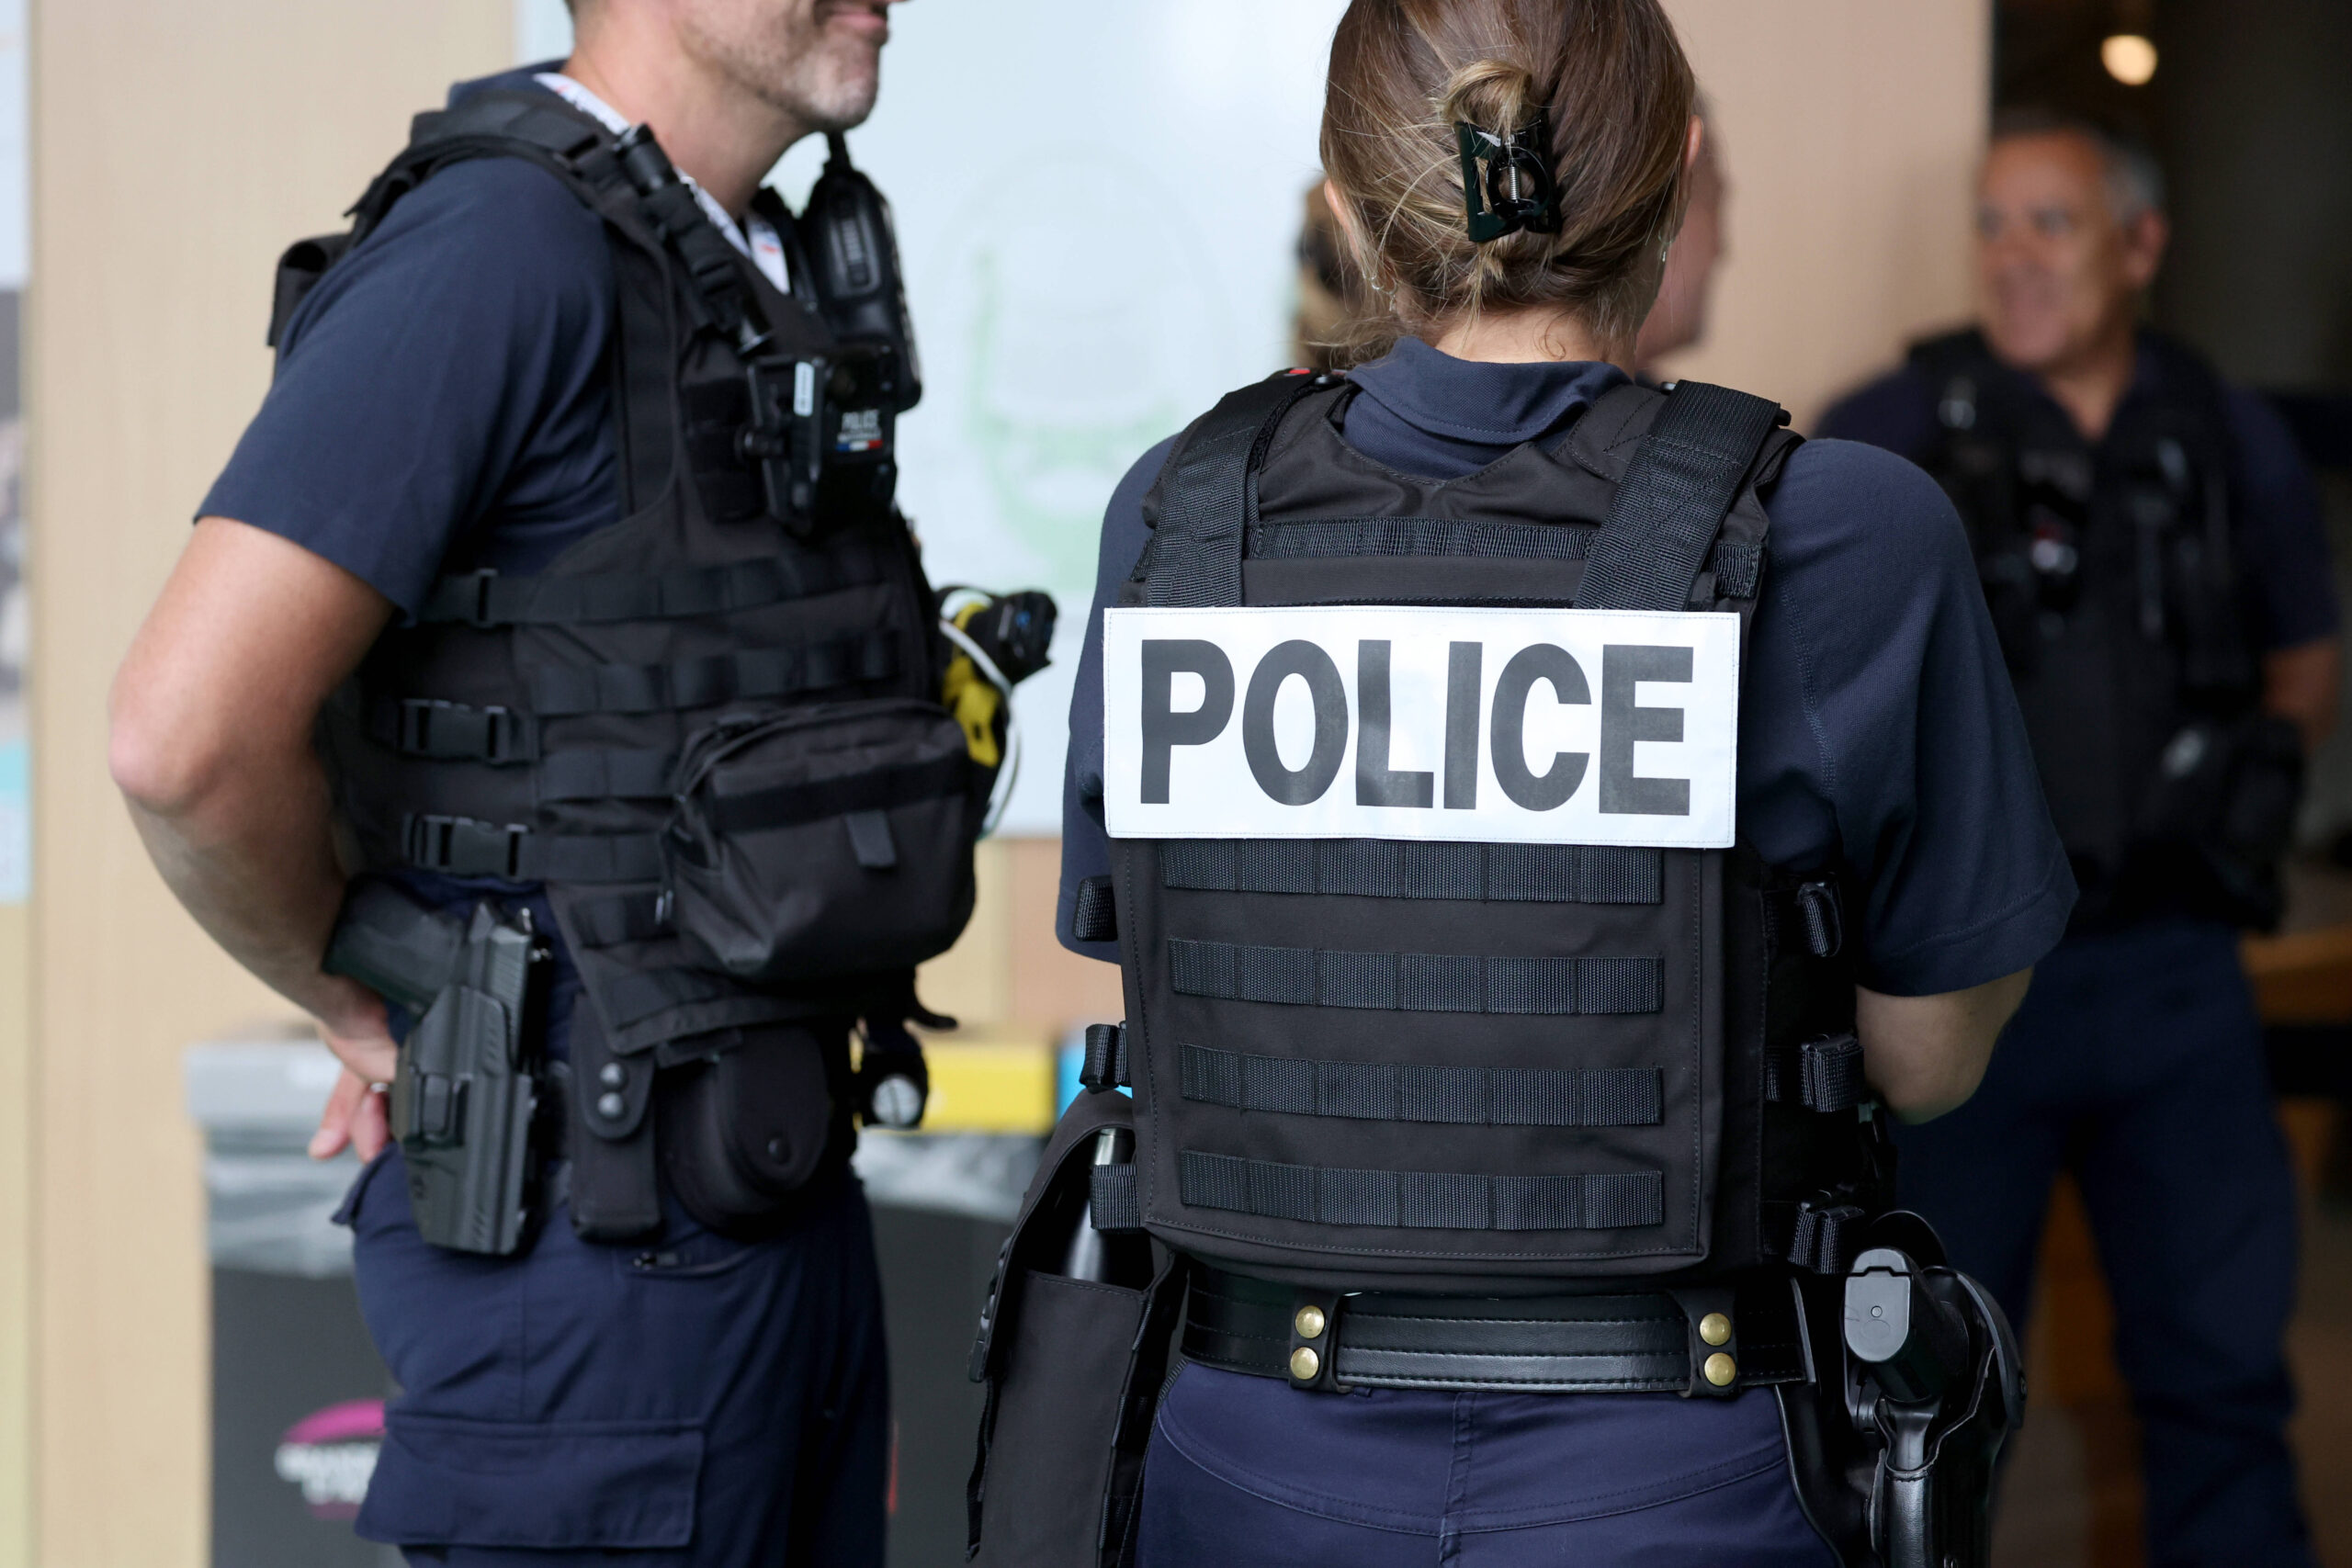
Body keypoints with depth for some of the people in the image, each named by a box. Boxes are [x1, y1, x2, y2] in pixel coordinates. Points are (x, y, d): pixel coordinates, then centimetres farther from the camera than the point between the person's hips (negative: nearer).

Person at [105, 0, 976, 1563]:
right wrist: (373, 1009, -8)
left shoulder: (771, 269, 12)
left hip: (778, 1186, 9)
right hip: (585, 1224, -9)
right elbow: (191, 731, -25)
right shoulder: (504, 242, -16)